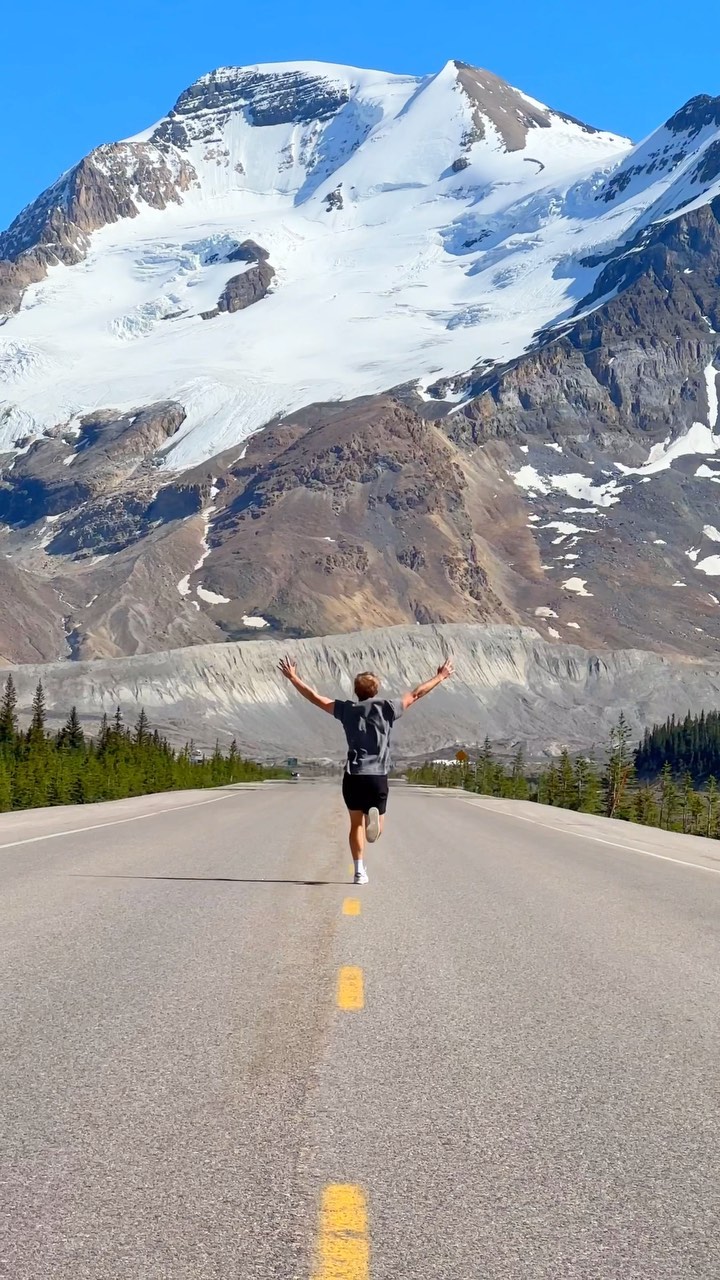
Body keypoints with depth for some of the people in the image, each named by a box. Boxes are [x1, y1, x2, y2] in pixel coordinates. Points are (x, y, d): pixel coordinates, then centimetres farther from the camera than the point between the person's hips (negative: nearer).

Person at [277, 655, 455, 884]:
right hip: (378, 777, -1)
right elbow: (415, 695, 13)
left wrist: (293, 678, 21)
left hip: (353, 776, 1)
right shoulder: (387, 707, 3)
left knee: (356, 823, 11)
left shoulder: (348, 710, 6)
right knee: (377, 827, 8)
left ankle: (359, 870, 2)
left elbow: (315, 697, 10)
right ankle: (374, 815, -29)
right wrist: (440, 677, 25)